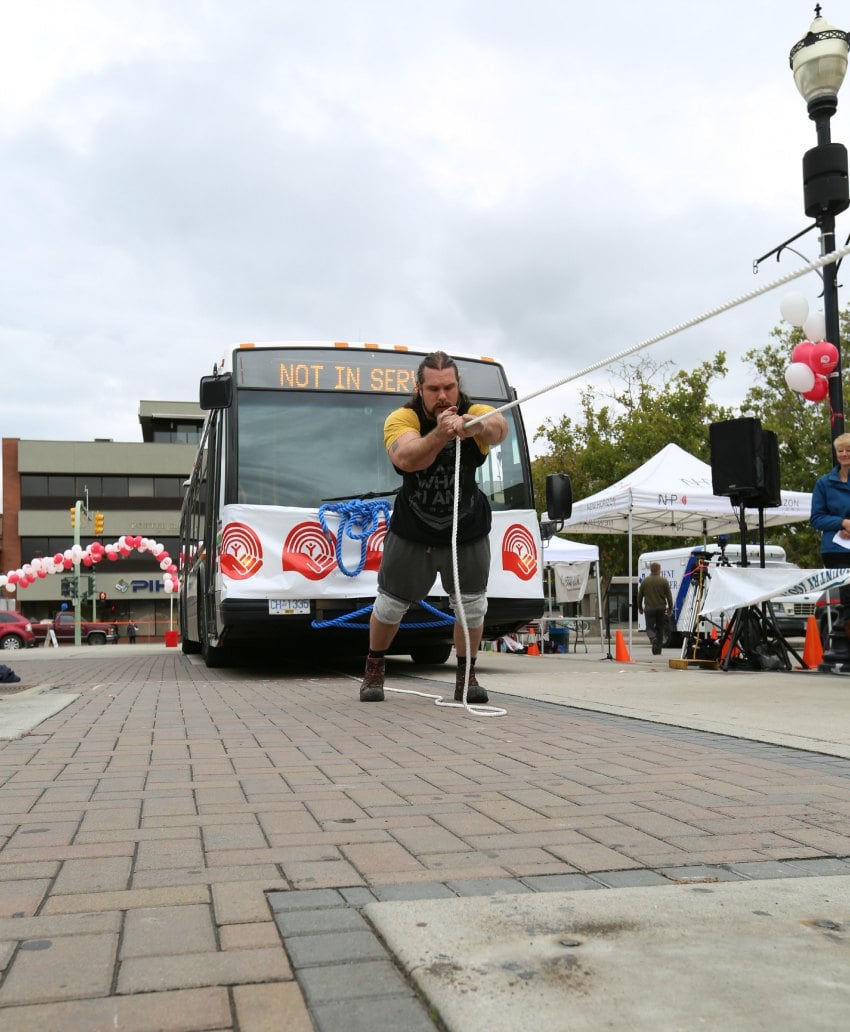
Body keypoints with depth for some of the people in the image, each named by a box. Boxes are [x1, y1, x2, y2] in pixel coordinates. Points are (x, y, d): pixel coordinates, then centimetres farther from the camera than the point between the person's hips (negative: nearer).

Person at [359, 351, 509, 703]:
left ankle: (466, 675, 25)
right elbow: (405, 459, -40)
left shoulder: (475, 412, -16)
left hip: (469, 532, 1)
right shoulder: (401, 419, -20)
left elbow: (499, 428, -41)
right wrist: (439, 435, -59)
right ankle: (374, 668, 35)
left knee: (472, 607, 3)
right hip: (411, 532, -1)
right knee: (390, 605, 10)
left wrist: (474, 425, -64)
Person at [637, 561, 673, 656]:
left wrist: (640, 607, 18)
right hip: (661, 609, 0)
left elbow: (639, 596, 6)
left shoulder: (645, 581, 1)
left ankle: (653, 637, -28)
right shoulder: (664, 581, -3)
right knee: (660, 629, 10)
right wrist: (670, 608, 8)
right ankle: (657, 650, 11)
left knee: (649, 627, 5)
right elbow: (669, 596, -2)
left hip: (649, 609, 0)